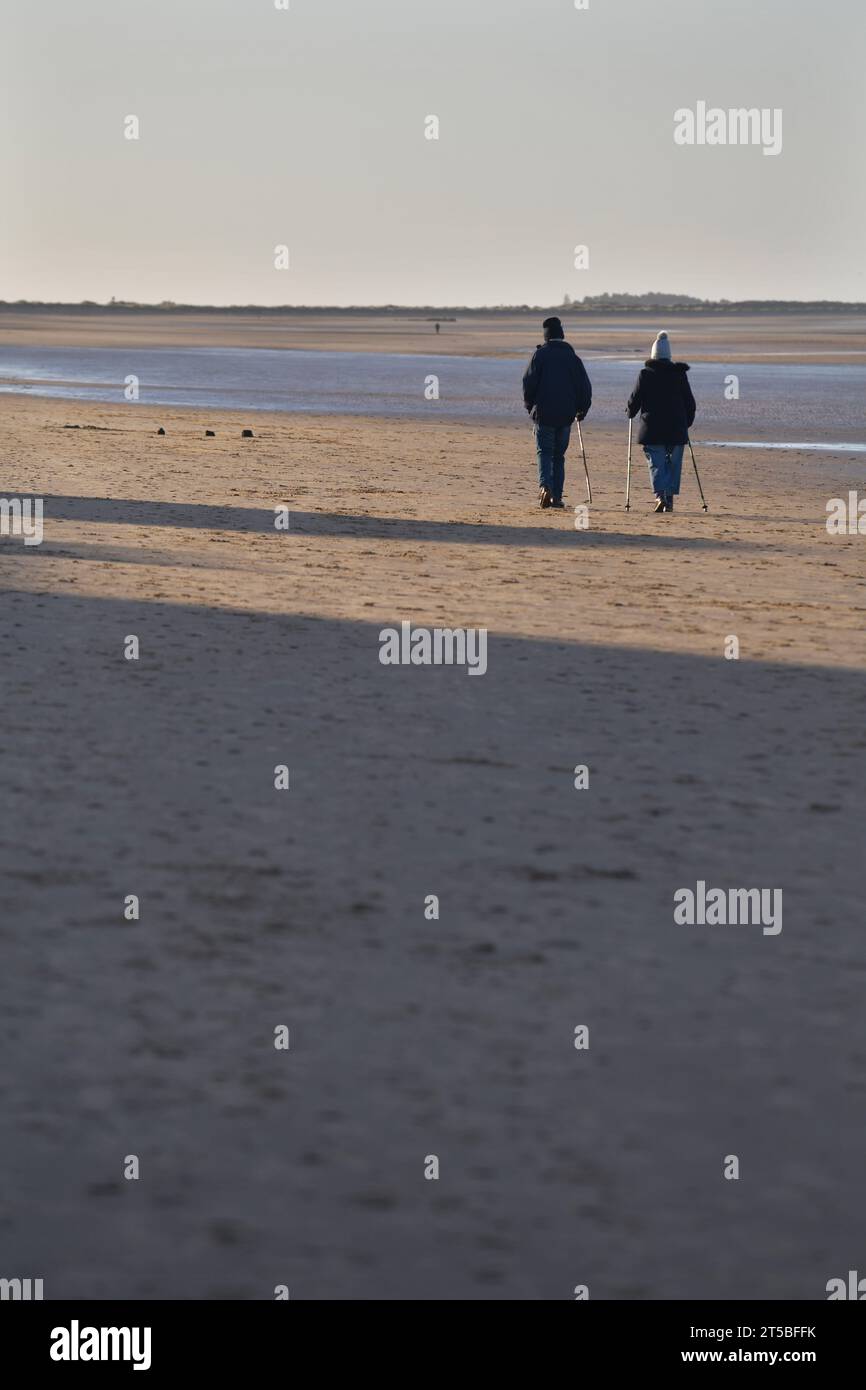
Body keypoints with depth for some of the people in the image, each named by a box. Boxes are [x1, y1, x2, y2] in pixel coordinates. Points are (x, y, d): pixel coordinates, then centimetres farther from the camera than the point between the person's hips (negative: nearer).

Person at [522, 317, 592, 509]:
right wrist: (582, 410, 15)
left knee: (544, 452, 2)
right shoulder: (572, 356, 5)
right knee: (559, 455, 12)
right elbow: (584, 386, 5)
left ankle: (545, 486, -23)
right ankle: (556, 496, 9)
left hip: (544, 413, -3)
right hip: (566, 414, 3)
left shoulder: (540, 354, -4)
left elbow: (529, 381, -7)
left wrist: (529, 404, 8)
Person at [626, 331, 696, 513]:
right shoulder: (680, 374, 5)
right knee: (673, 462, 11)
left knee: (656, 463, -3)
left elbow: (635, 399, 1)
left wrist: (630, 412, 22)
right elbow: (690, 402, 10)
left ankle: (660, 496, -21)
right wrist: (687, 422, 23)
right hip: (676, 428, 2)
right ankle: (670, 498, 11)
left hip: (652, 428, -2)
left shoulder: (646, 374, -3)